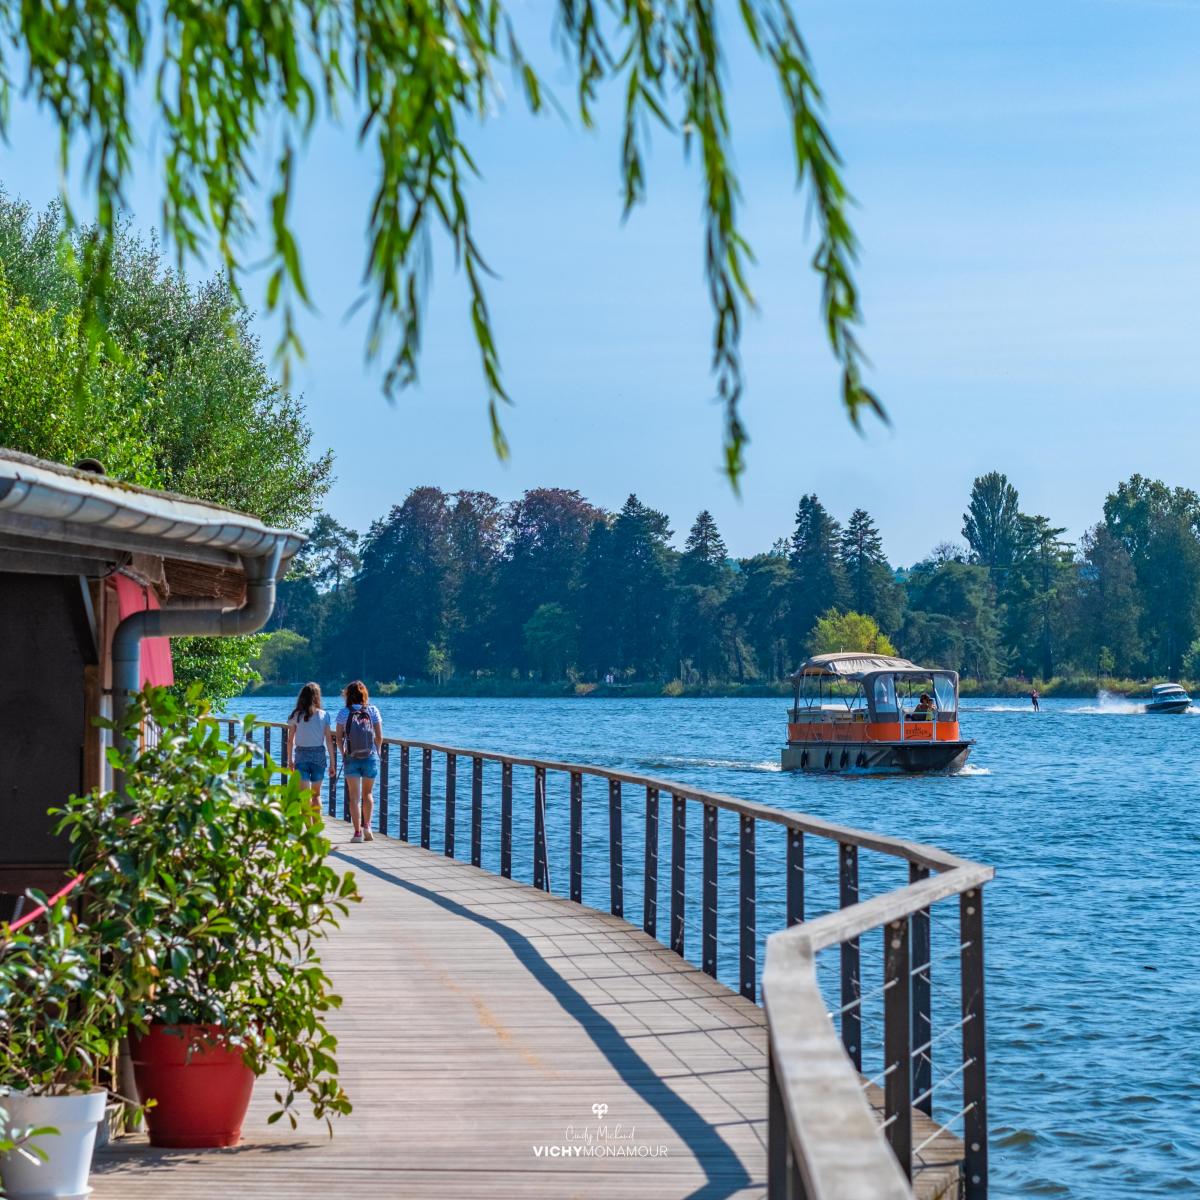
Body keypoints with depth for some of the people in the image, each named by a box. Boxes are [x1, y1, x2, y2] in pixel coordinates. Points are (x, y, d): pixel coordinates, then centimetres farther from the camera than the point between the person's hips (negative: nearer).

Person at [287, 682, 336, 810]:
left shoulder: (296, 715, -3)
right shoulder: (324, 715, -3)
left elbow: (290, 741, -1)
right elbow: (329, 740, -3)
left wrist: (290, 761, 9)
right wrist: (332, 762, 3)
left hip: (301, 755, -1)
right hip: (319, 755, 1)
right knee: (316, 794, 15)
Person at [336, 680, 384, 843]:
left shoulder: (344, 713, -4)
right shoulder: (373, 710, -1)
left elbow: (339, 738, -1)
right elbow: (379, 737, -1)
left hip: (351, 758, -1)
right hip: (370, 757, 1)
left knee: (354, 796, 4)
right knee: (367, 793, 16)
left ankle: (358, 832, 0)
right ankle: (367, 826, 3)